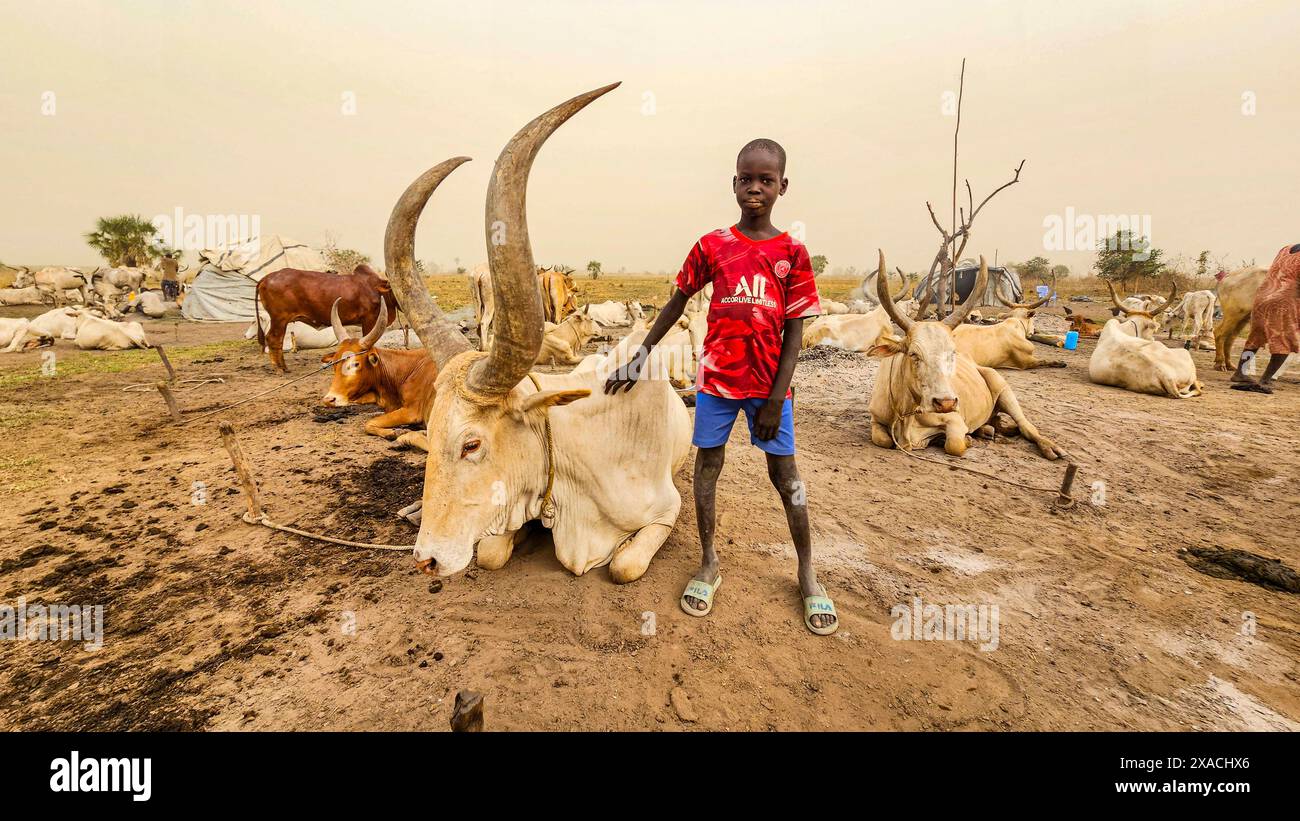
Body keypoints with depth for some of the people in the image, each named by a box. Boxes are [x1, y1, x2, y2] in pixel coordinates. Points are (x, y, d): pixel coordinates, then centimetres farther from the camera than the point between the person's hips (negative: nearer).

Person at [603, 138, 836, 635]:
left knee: (784, 474, 5)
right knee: (707, 465, 7)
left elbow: (795, 333, -3)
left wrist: (776, 398, -8)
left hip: (768, 384, -1)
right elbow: (677, 302, 10)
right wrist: (639, 357, 7)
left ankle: (807, 574, 23)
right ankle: (709, 565, 24)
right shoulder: (712, 246, 2)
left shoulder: (792, 252, -1)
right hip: (716, 376, 1)